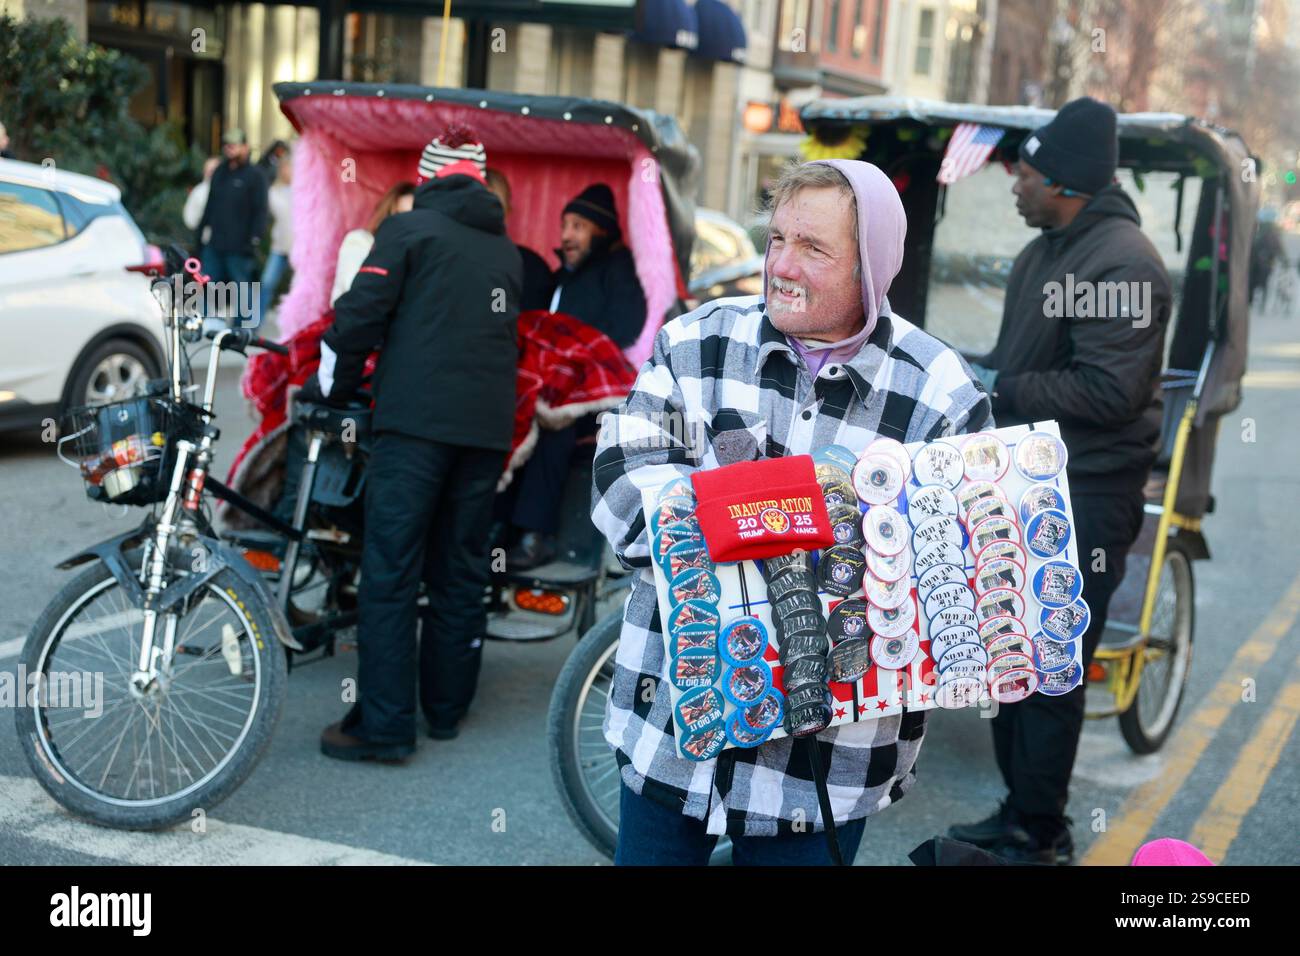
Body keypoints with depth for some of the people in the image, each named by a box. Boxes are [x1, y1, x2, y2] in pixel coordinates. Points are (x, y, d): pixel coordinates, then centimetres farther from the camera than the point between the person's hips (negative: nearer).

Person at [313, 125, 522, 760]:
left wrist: (333, 389, 8)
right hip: (487, 427, 6)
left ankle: (383, 726, -7)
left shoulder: (409, 229, 2)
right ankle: (447, 706, 21)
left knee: (391, 571, -5)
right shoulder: (507, 250, 18)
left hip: (416, 421, -5)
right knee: (461, 570, 13)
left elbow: (360, 313, -5)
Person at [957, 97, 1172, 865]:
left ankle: (1039, 837, 9)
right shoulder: (1047, 252, 13)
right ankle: (1019, 815, 28)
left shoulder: (1122, 264, -18)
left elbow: (1109, 391, -24)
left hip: (1084, 498, -10)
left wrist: (1000, 388, -16)